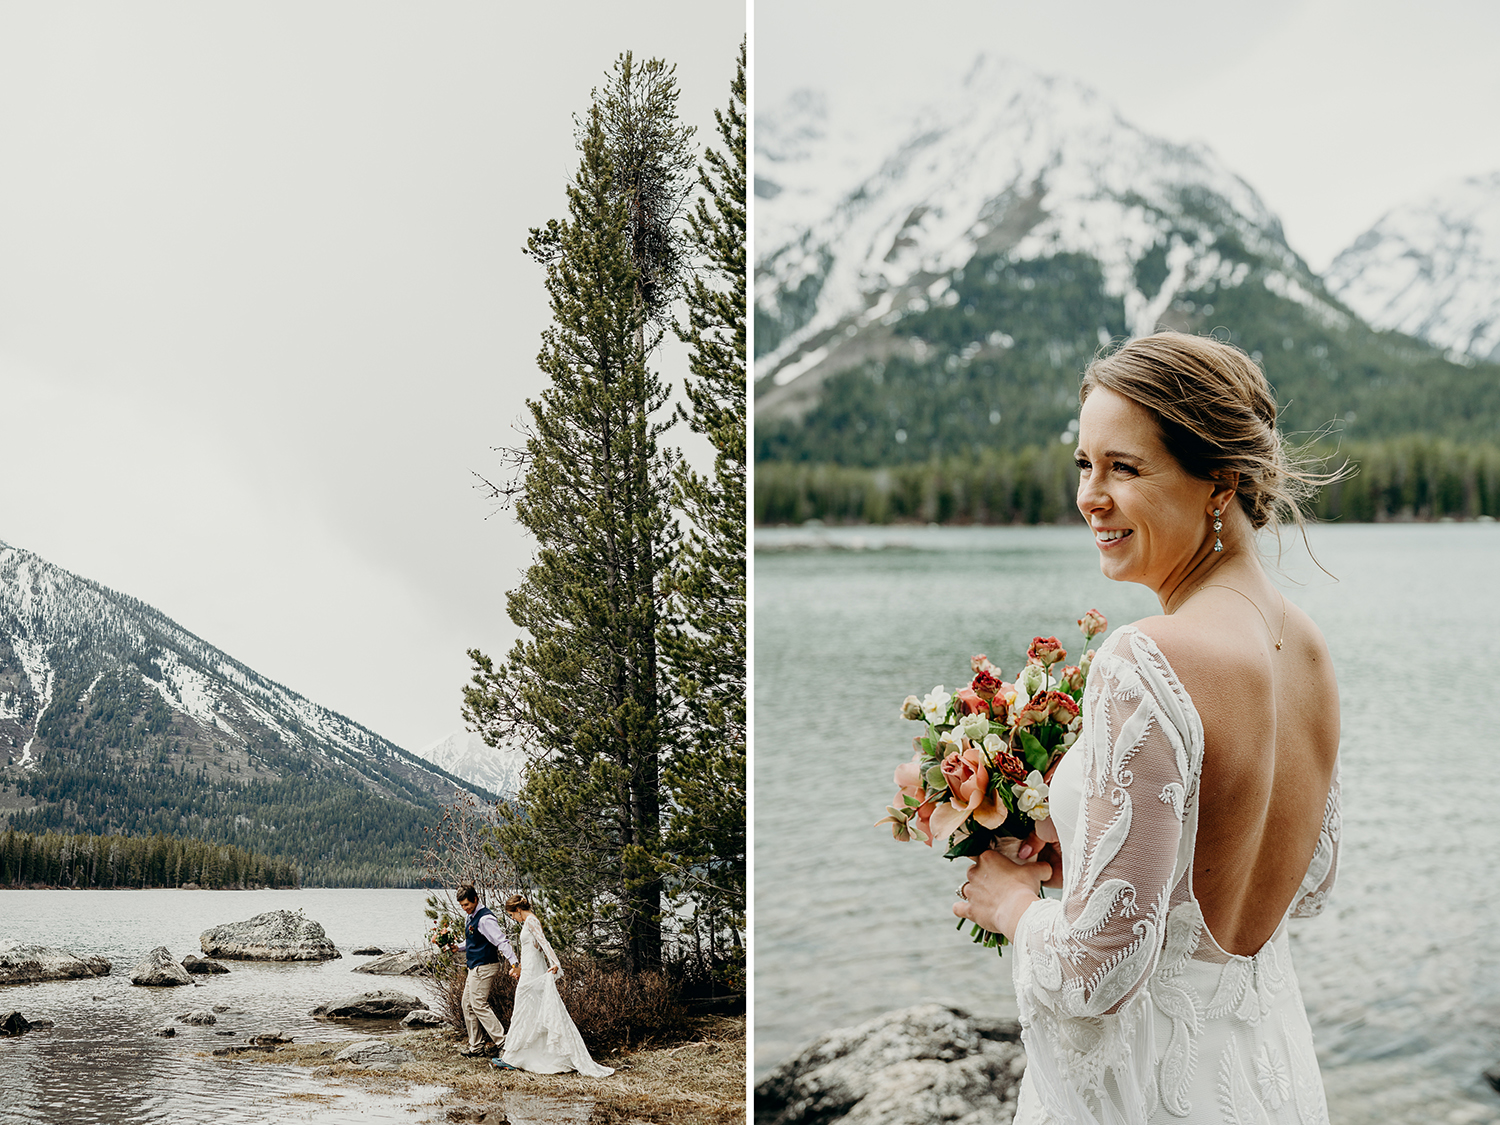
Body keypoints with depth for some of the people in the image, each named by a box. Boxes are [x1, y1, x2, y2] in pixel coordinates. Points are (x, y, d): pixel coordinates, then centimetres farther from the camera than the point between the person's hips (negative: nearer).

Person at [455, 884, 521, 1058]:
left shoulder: (485, 918, -19)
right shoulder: (471, 917, 12)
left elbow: (502, 941, -24)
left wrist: (514, 963, -31)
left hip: (484, 968, -10)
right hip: (475, 967, 10)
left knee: (479, 1005, -10)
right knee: (467, 1004, 13)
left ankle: (503, 1042, -6)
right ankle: (475, 1046, 21)